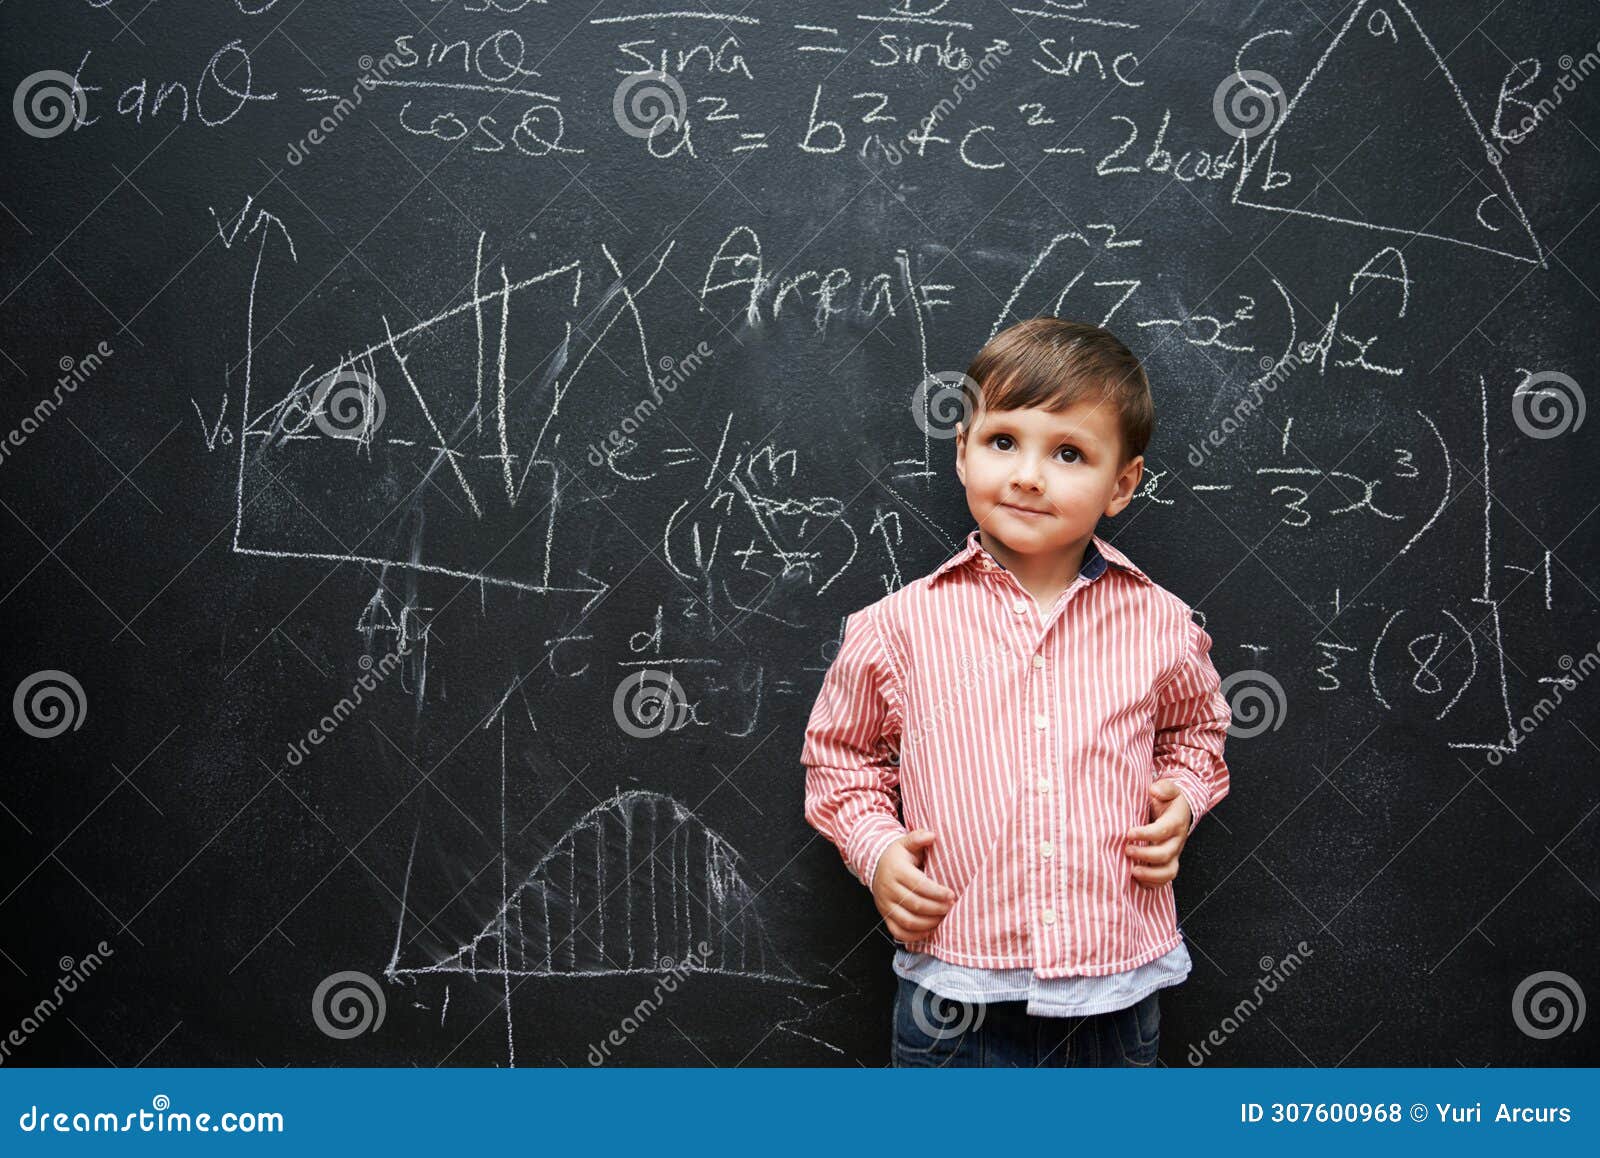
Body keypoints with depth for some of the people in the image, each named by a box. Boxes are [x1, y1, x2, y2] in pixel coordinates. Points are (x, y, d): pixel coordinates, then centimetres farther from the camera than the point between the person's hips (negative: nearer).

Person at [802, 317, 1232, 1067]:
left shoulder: (1160, 626, -1)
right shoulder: (898, 628, -5)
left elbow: (1196, 728, 19)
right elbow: (840, 752, 9)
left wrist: (1182, 796, 0)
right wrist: (876, 847, -6)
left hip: (1118, 1000, 2)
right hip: (958, 1001, -1)